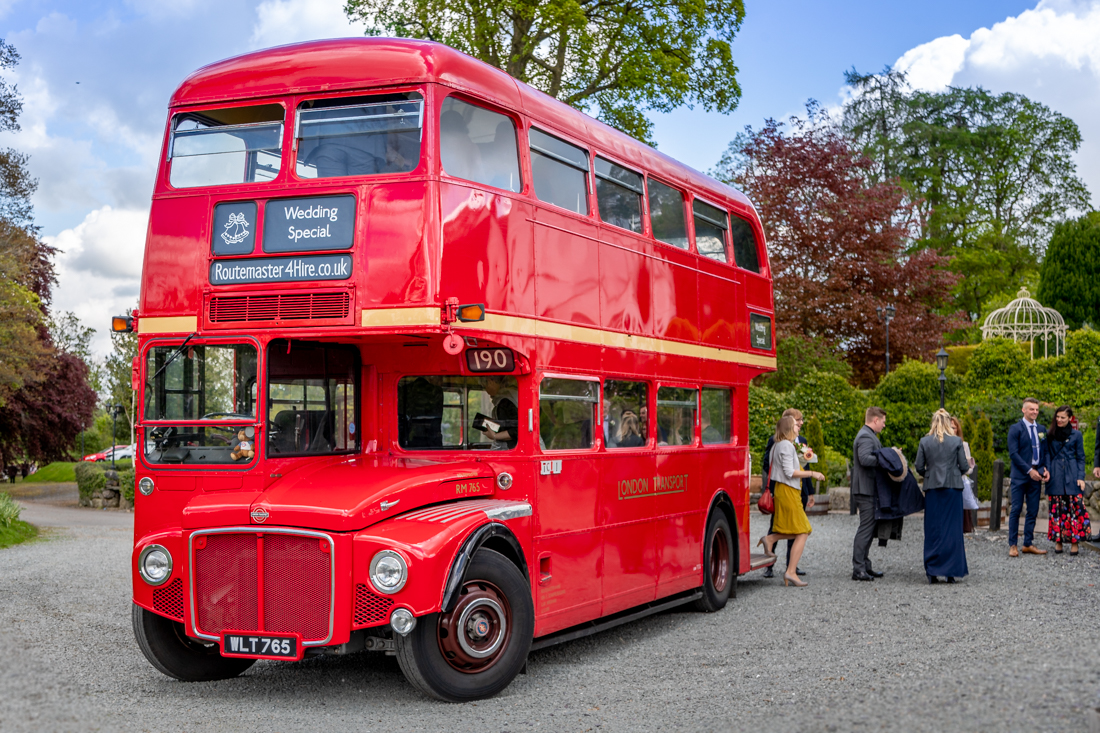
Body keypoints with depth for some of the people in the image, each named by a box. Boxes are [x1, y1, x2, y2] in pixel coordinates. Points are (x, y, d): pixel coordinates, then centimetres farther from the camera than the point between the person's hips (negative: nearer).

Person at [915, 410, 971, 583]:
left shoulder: (924, 442, 0)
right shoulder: (957, 441, -3)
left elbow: (919, 467, 1)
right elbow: (964, 467, -1)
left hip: (932, 488, 1)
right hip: (953, 487, -1)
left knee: (933, 529, 4)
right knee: (952, 528, 4)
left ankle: (932, 572, 2)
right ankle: (951, 571, 4)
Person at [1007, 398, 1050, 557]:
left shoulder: (1041, 430, 14)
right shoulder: (1016, 429, -4)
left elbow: (1044, 452, 16)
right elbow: (1013, 453, -10)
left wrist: (1045, 469, -3)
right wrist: (1029, 470, -15)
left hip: (1036, 475, 5)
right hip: (1020, 476, -5)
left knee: (1033, 511, 6)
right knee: (1016, 510, -3)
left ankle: (1028, 544, 12)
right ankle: (1012, 545, 2)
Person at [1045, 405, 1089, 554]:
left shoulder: (1076, 435, 7)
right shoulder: (1050, 435, 10)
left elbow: (1081, 458, 7)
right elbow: (1047, 454, 10)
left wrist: (1081, 477, -2)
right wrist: (1047, 470, -5)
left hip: (1072, 477, -1)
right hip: (1056, 478, 1)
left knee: (1075, 507, -6)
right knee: (1057, 509, 0)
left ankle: (1074, 542, -2)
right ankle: (1058, 540, 7)